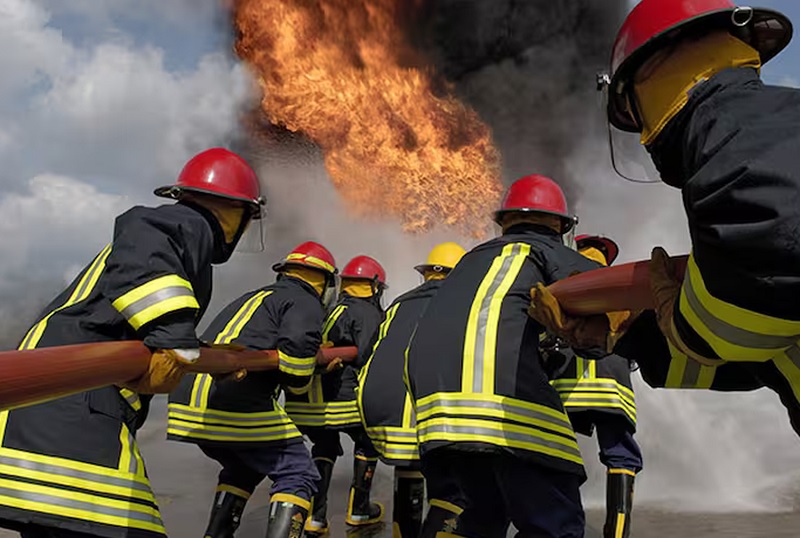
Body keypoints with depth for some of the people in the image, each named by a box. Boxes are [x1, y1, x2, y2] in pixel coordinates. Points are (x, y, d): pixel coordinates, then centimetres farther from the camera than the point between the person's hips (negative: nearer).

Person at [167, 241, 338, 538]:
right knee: (297, 475, 4)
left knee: (243, 468, 29)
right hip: (238, 405, -8)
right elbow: (299, 344, -17)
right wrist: (299, 384, 0)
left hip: (189, 403, 9)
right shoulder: (306, 304, 1)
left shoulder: (252, 297, 27)